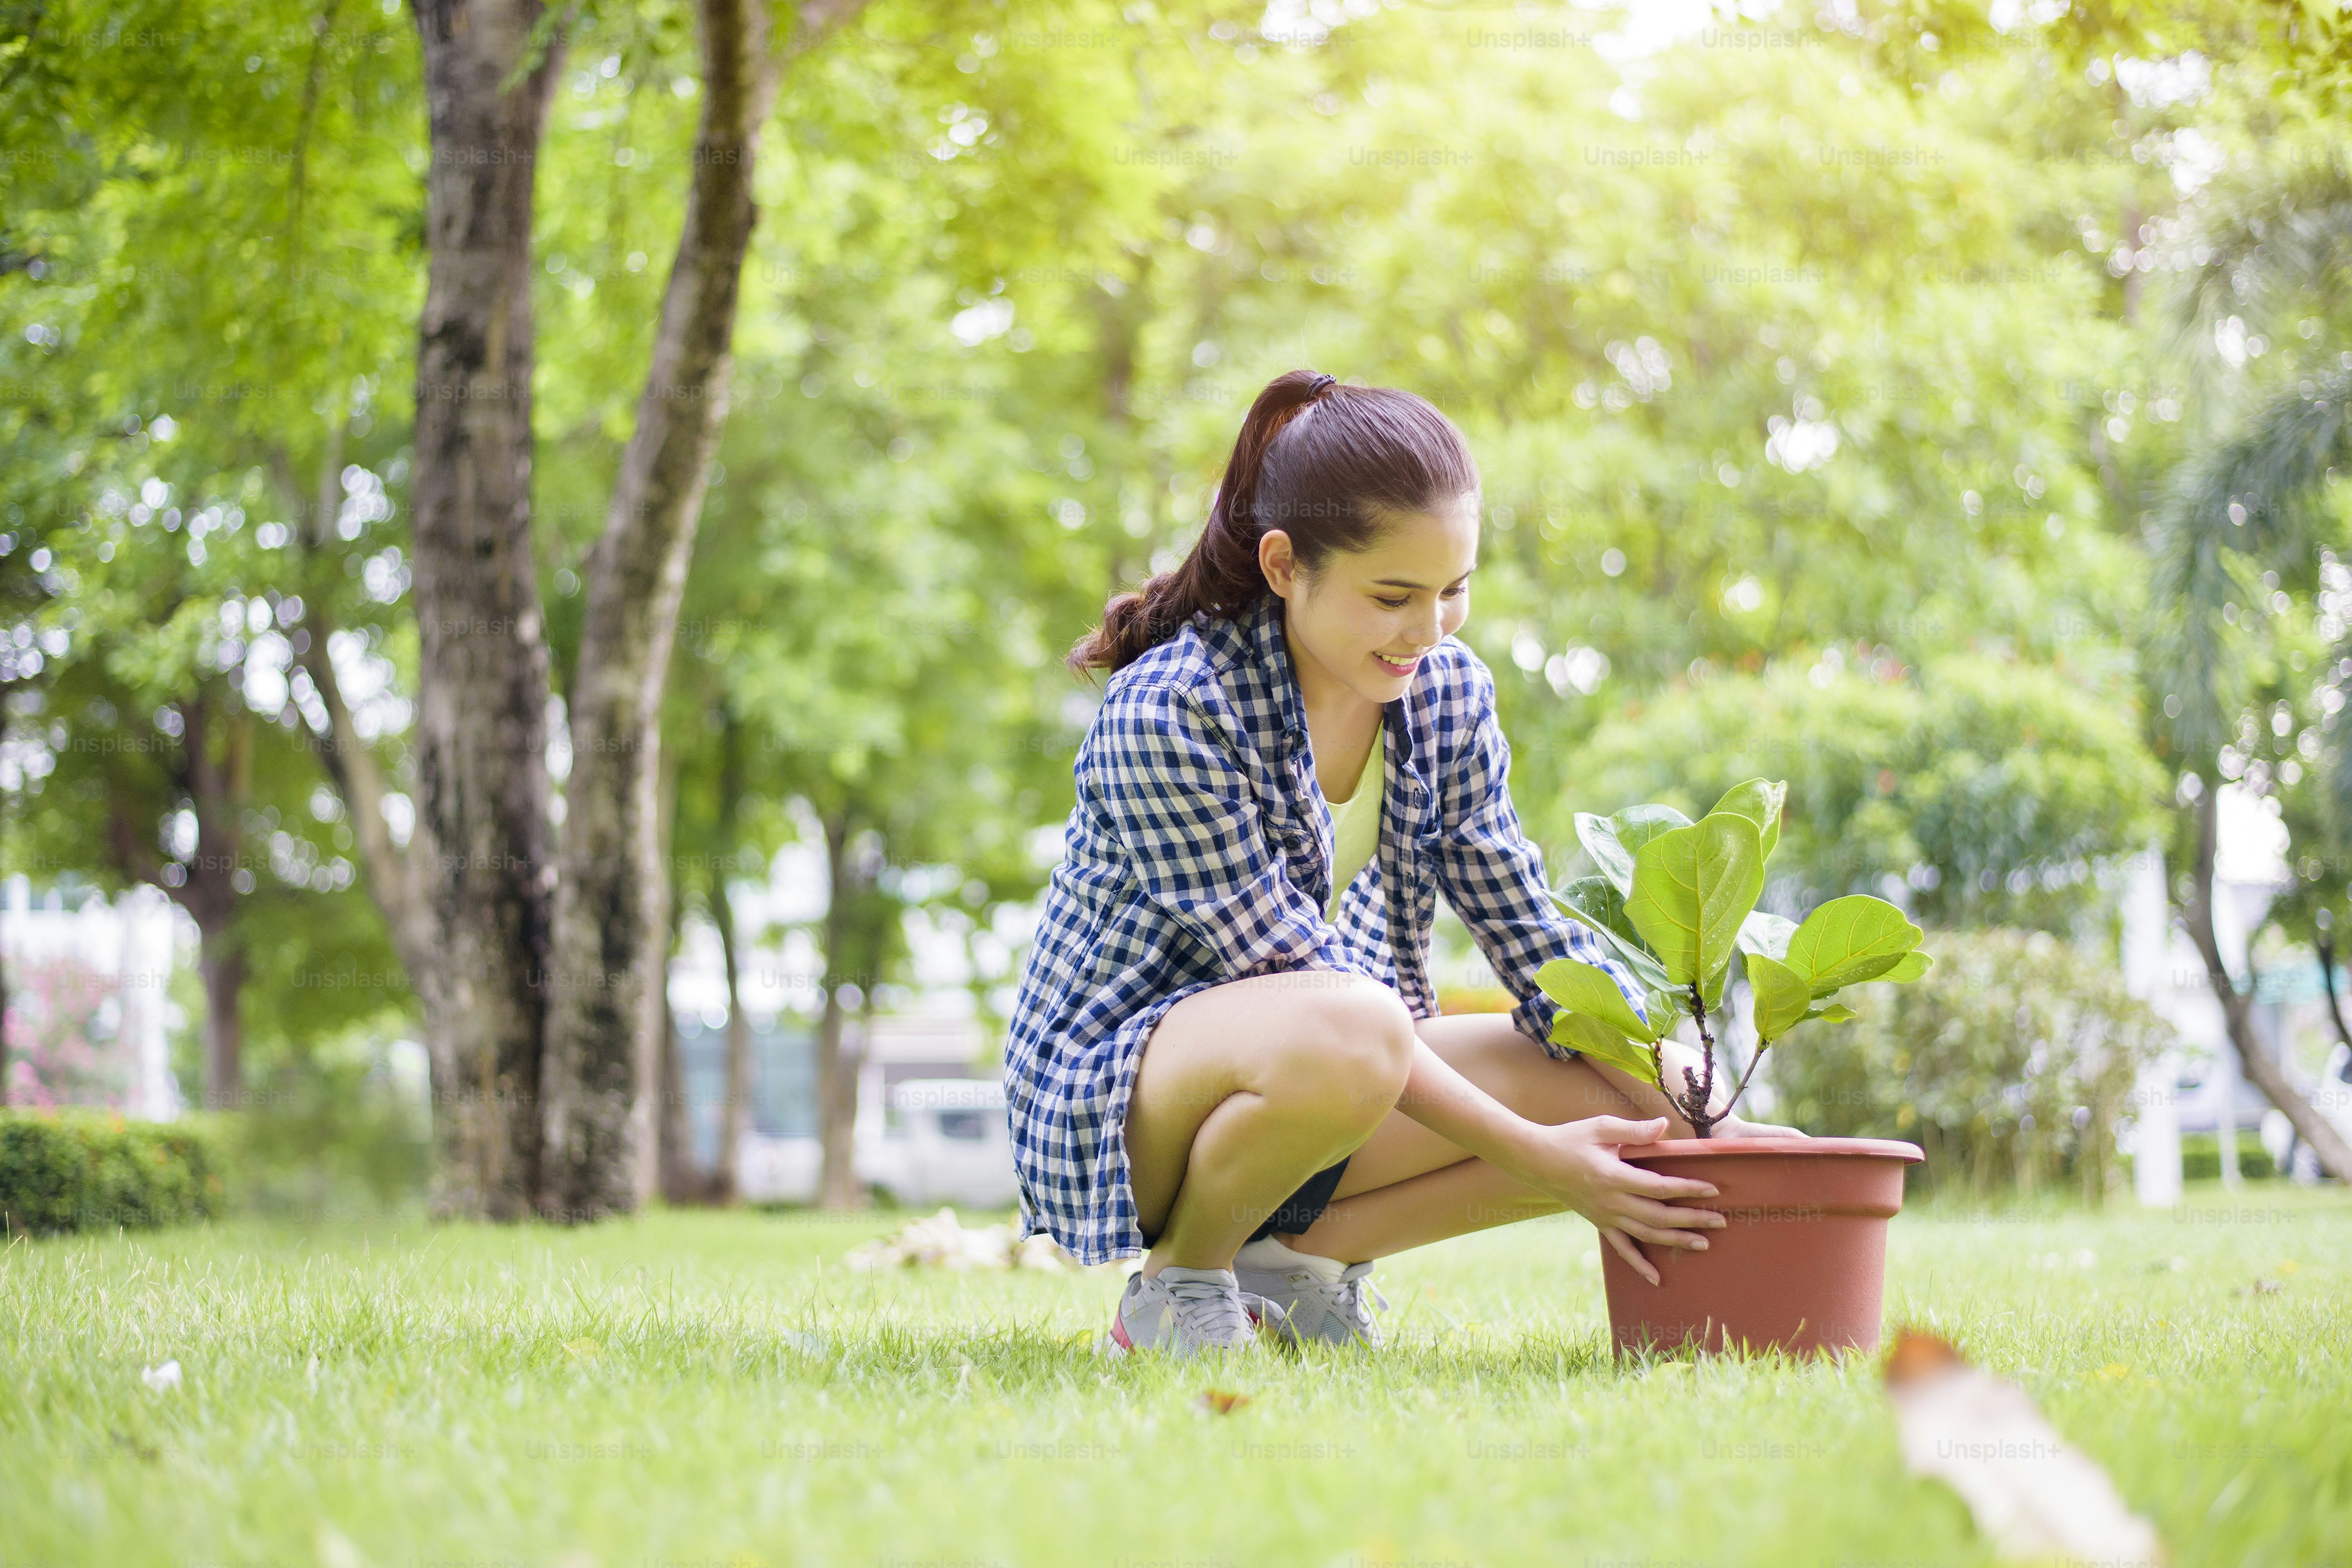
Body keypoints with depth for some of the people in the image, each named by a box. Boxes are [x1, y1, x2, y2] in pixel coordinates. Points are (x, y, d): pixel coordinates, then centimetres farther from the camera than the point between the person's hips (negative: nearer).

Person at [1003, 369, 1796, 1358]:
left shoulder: (1448, 695, -2)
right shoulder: (1167, 713, -23)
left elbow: (1533, 937, 1)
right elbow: (1293, 975, -25)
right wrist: (1528, 1155, -29)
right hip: (1107, 1102, -7)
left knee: (1619, 1093, -10)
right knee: (1346, 1030, -39)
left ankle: (1299, 1257, 0)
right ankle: (1179, 1277, -11)